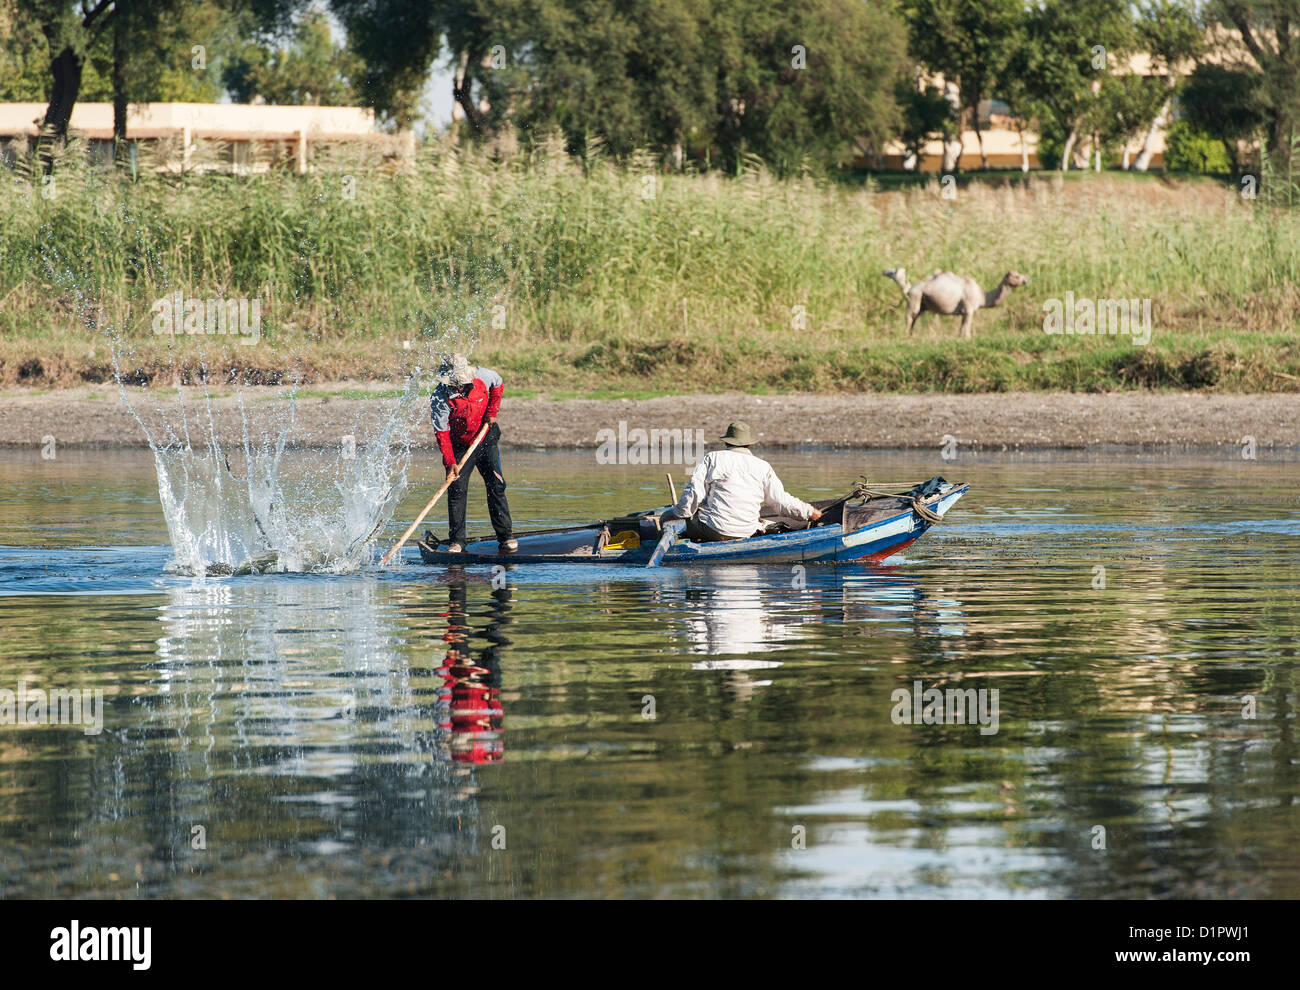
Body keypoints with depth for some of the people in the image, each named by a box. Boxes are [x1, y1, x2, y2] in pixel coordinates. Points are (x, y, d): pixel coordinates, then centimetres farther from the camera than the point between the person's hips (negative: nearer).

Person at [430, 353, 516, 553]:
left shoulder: (483, 376, -17)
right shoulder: (440, 400, -25)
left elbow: (498, 386, 7)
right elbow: (441, 433, -23)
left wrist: (492, 411, -4)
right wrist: (450, 463, -32)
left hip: (486, 439, 2)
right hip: (459, 446, -2)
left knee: (496, 486, 0)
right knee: (457, 490, -9)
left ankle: (505, 537, 6)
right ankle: (457, 541, -2)